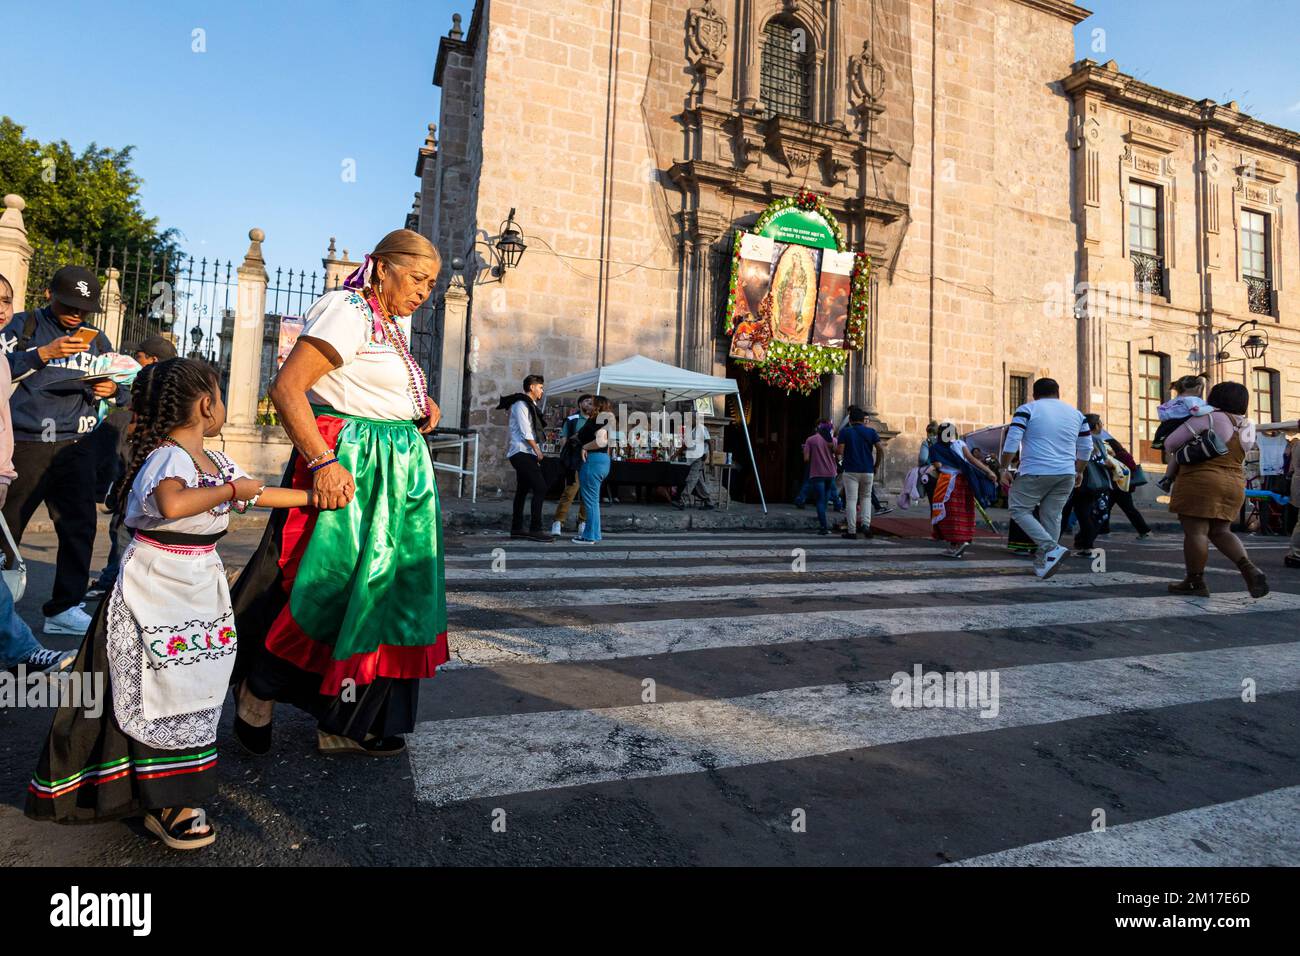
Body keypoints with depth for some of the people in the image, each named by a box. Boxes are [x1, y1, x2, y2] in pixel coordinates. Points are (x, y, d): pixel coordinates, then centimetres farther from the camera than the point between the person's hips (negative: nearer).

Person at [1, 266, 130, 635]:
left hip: (75, 446, 3)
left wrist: (112, 390, -9)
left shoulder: (97, 339, 12)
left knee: (79, 525, 0)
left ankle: (64, 607, 9)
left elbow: (126, 389, 12)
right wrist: (43, 354, -20)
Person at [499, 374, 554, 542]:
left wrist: (537, 451, 8)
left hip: (524, 454, 10)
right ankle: (535, 529, -16)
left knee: (523, 490, 10)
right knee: (540, 487, -16)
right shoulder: (521, 404, -9)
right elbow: (525, 432, -15)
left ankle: (516, 528, 15)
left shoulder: (529, 405, 21)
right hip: (522, 452, -10)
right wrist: (538, 451, -11)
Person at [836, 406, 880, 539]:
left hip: (851, 471, -2)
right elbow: (879, 449, -4)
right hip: (868, 471, 2)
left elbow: (840, 451, -10)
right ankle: (866, 524, 0)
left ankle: (851, 531, -1)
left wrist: (833, 448, 12)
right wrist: (876, 466, 7)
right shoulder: (871, 431, 5)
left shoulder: (844, 431, -1)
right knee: (866, 498, 18)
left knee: (851, 500, 0)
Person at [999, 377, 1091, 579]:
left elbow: (1012, 441, -10)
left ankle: (1051, 548, -11)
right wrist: (1079, 472, 30)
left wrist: (1004, 468, -2)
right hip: (1066, 474, 5)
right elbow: (1086, 447, 18)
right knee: (1052, 516, 11)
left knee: (1019, 510, 6)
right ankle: (1042, 565, 13)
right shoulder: (1076, 413, 14)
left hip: (1035, 473, -5)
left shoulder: (1027, 409, -1)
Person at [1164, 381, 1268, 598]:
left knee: (1195, 532, -4)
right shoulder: (1248, 427, 13)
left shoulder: (1209, 418, -9)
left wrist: (1176, 454, 14)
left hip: (1201, 482, -8)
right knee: (1221, 532, 15)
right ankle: (1250, 569, -2)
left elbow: (1170, 442, -9)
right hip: (1235, 485, 8)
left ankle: (1195, 582, -1)